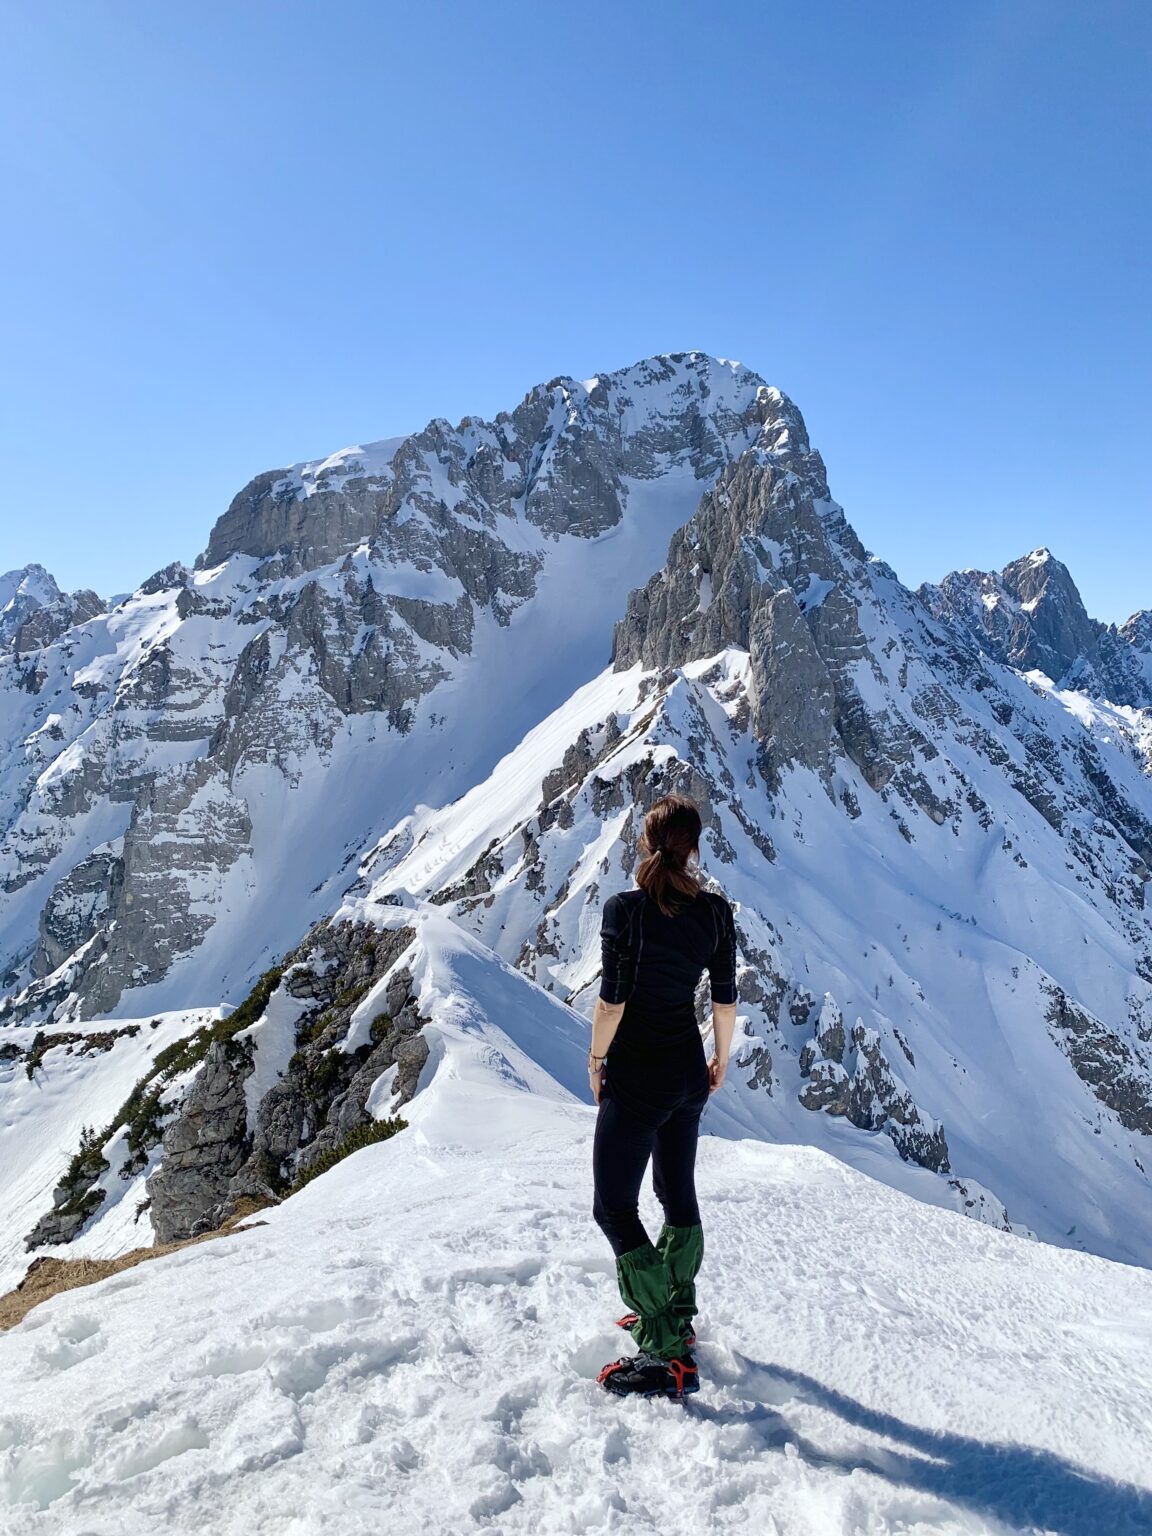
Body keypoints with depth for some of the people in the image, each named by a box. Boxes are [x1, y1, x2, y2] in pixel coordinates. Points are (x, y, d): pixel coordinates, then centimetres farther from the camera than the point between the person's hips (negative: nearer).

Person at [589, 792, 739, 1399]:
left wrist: (596, 1059, -1)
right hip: (689, 1075, 6)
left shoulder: (624, 908, -19)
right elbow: (725, 999, 3)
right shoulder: (716, 910, -4)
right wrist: (721, 1057, 18)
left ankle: (668, 1355, 3)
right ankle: (677, 1314, 37)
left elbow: (612, 1001, -18)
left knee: (615, 1209, 2)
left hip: (636, 1080, -6)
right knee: (679, 1194, 21)